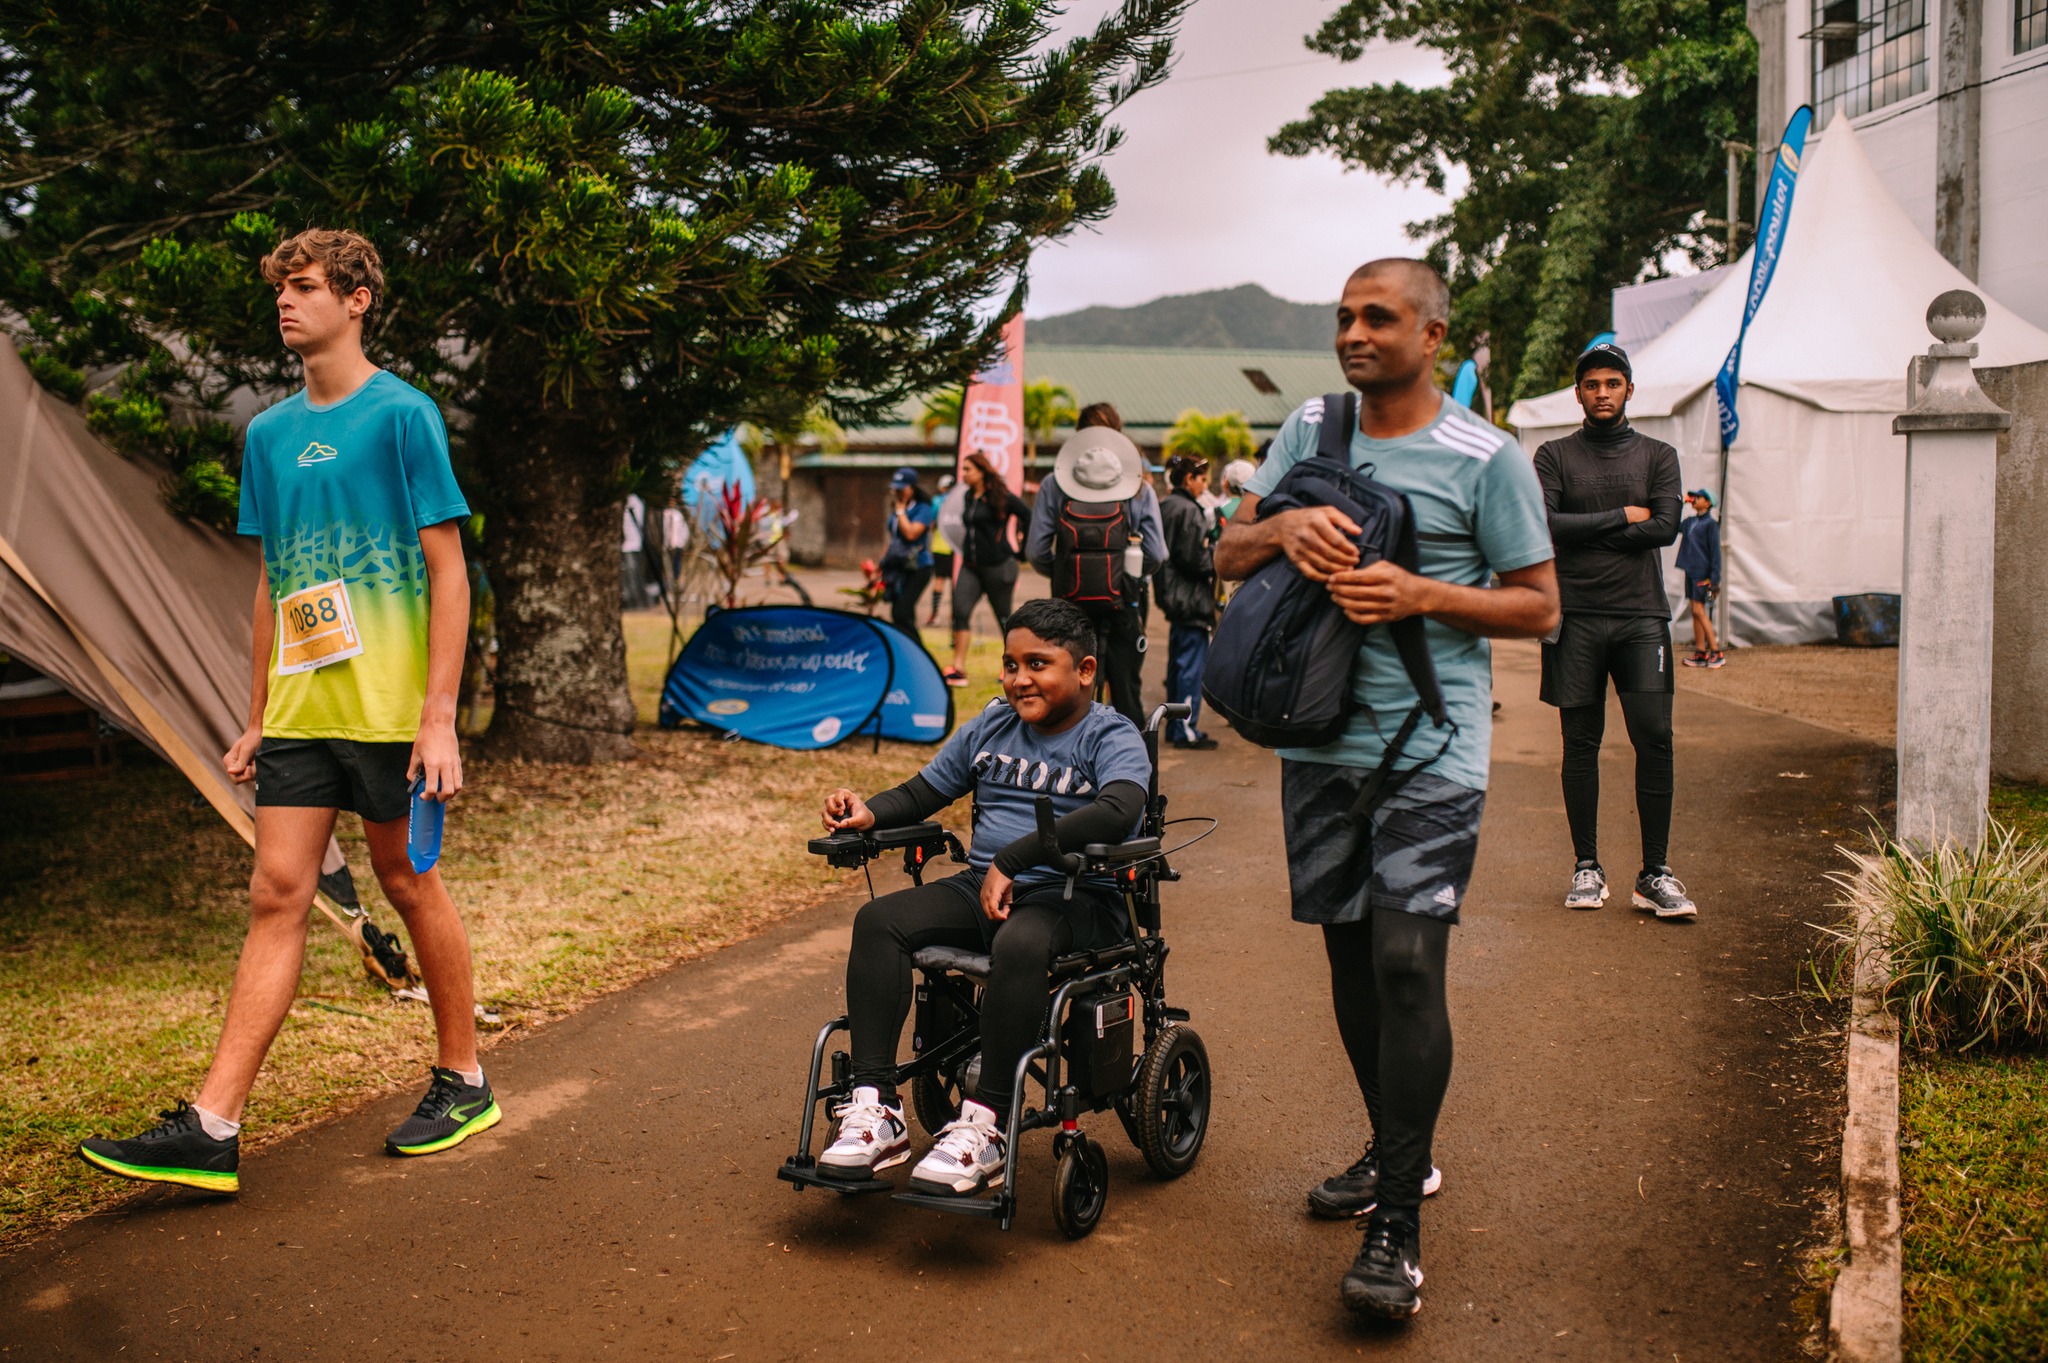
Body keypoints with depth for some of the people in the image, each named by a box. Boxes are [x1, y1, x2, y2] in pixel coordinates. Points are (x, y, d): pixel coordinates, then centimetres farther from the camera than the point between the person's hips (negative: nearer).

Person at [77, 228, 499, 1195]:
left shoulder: (402, 415, -5)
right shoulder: (270, 433, 14)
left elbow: (448, 572, -8)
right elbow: (274, 581, 18)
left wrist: (439, 717, -14)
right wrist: (257, 717, 16)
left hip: (388, 707, -5)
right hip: (298, 711, 5)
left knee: (410, 886, 6)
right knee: (277, 895, 2)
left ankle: (462, 1082, 23)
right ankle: (212, 1128, 2)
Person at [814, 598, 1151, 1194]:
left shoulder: (1112, 737, -3)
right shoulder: (990, 728, 17)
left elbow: (1119, 810, -25)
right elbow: (920, 793, 22)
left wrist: (1010, 861, -29)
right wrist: (869, 813, -2)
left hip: (1076, 899, -6)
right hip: (981, 888, 6)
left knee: (1019, 943, -38)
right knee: (878, 920, -18)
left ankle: (985, 1125, -29)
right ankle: (875, 1107, -20)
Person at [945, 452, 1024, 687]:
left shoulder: (999, 496, -10)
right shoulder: (968, 498, 11)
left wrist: (1021, 550, -5)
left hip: (998, 565, -6)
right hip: (971, 565, 6)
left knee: (1003, 615, 5)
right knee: (960, 610, -9)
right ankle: (958, 669, -11)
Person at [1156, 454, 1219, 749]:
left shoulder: (1166, 506, 12)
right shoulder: (1188, 510, -16)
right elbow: (1193, 558, -21)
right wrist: (1219, 561, -5)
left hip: (1175, 596, 10)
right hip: (1191, 597, -10)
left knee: (1177, 661, 15)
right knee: (1192, 665, -5)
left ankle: (1174, 727, 21)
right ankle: (1186, 729, -1)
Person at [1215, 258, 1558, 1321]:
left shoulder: (1485, 458, -3)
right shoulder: (1310, 430, 10)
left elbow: (1540, 606, -1)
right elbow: (1227, 556, 9)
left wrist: (1422, 595, -16)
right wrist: (1283, 527, -14)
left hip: (1430, 752, -5)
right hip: (1321, 742, 5)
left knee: (1407, 962, -12)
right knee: (1350, 957, 13)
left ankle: (1398, 1224, -3)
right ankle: (1396, 1153, 32)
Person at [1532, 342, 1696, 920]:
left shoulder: (1658, 456, 12)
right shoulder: (1554, 456, 9)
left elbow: (1665, 527, -4)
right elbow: (1542, 525, -8)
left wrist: (1584, 535, -6)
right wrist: (1623, 516, -5)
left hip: (1641, 617, 1)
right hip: (1576, 618, 0)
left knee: (1654, 738, -7)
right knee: (1581, 744, 3)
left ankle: (1655, 873, -1)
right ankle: (1587, 868, 13)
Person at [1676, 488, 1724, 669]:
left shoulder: (1710, 524, -7)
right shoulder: (1690, 522, 13)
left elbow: (1715, 552, -10)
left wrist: (1715, 579, -16)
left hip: (1703, 573, -7)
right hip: (1690, 571, 7)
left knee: (1699, 610, -11)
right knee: (1695, 611, 7)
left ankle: (1716, 653, -8)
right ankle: (1701, 653, 11)